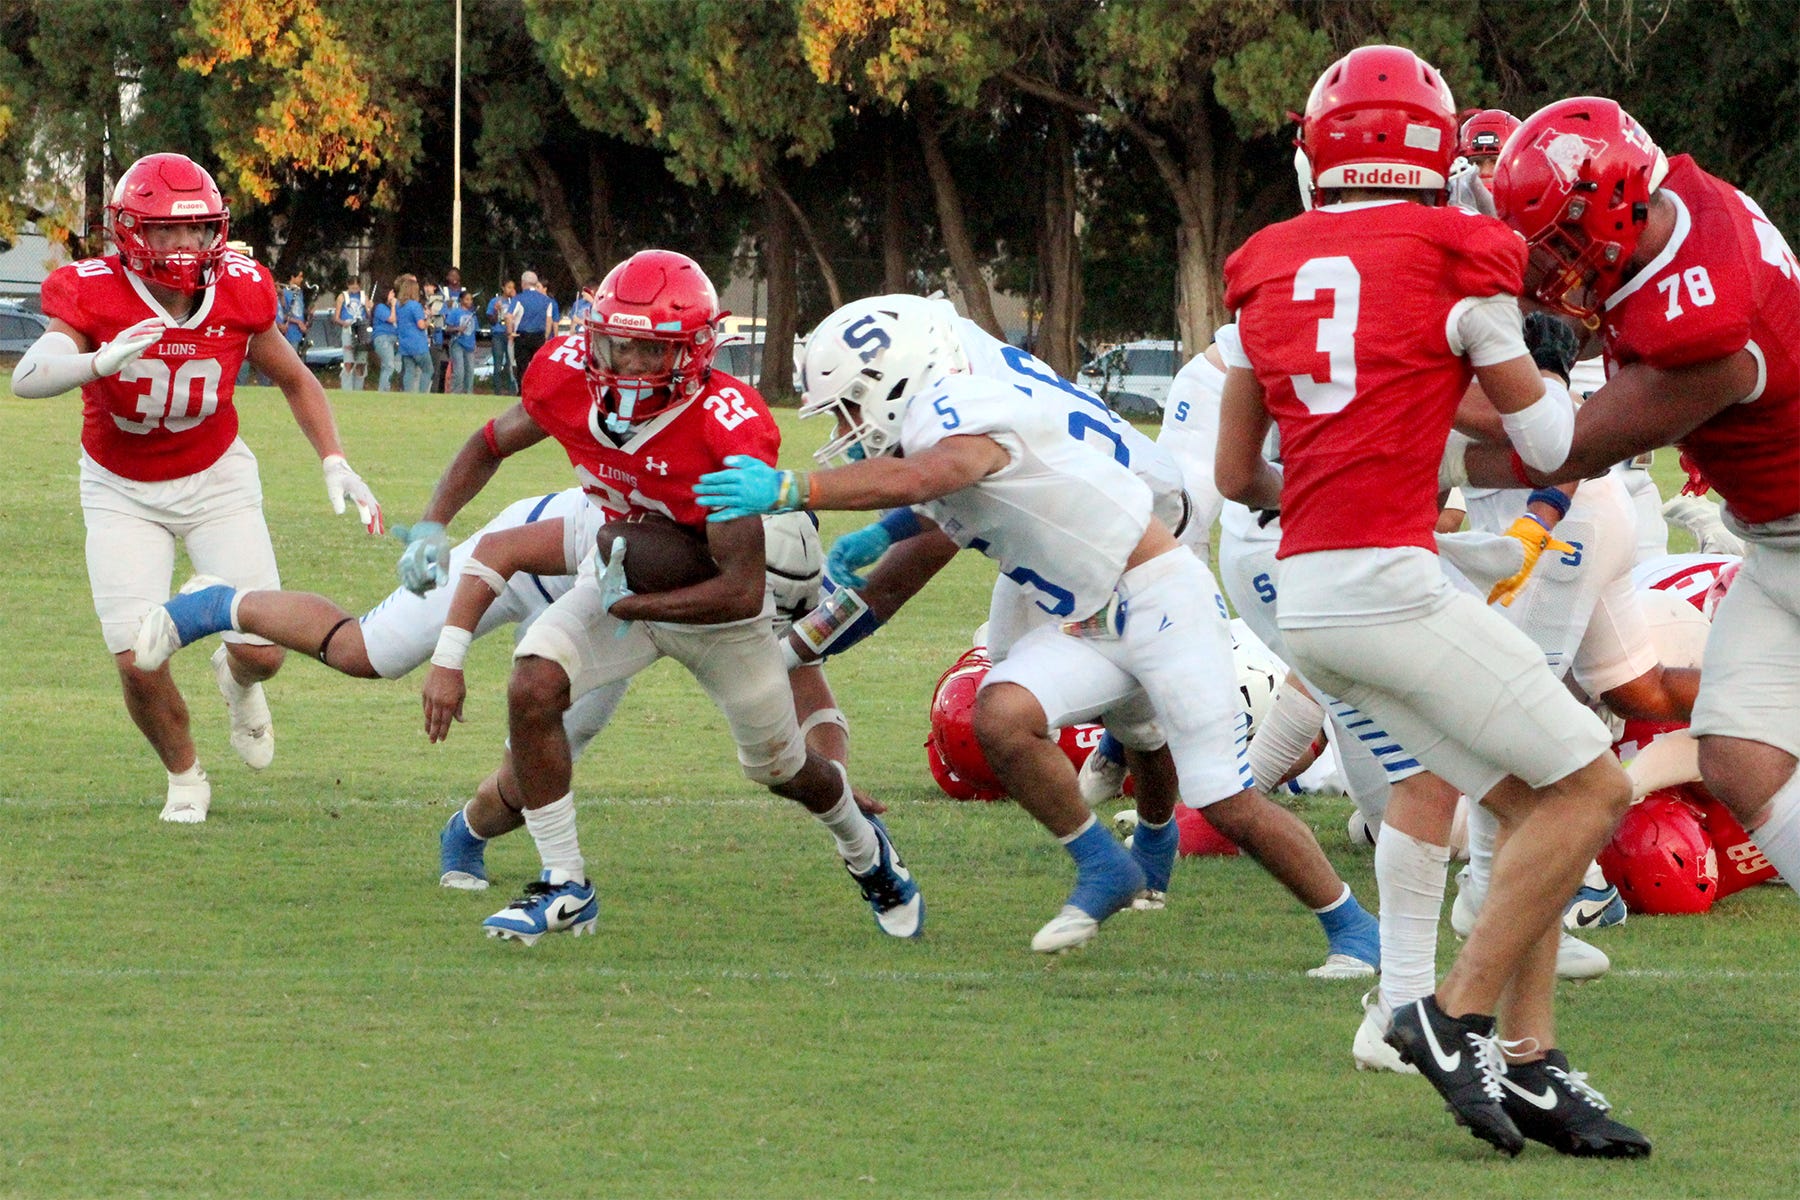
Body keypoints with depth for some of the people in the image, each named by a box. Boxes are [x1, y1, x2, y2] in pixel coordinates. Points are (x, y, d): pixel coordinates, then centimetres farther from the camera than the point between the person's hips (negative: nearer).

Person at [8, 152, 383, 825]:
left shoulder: (238, 294, -15)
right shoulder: (94, 297, -25)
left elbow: (294, 381, 4)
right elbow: (28, 377, -43)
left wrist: (335, 463, -7)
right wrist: (100, 362, -61)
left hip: (215, 480, 2)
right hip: (122, 492, -2)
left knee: (262, 653, -9)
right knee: (139, 663, -15)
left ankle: (238, 683, 32)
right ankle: (184, 778, 17)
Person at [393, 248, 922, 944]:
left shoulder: (728, 432, -38)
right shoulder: (570, 380, -24)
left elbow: (741, 592, -36)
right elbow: (491, 445, -1)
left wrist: (629, 605, -32)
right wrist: (431, 526, -14)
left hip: (714, 600, -3)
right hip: (621, 576, 3)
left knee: (782, 769, 16)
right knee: (532, 688, -24)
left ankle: (865, 850, 52)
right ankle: (564, 889, -11)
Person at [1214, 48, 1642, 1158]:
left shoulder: (1266, 269, 13)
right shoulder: (1456, 260, -4)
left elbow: (1235, 475, 18)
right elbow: (1547, 442, 7)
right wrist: (1549, 375, 29)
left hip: (1307, 596, 7)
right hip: (1393, 578, -7)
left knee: (1535, 803, 14)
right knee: (1591, 790, 1)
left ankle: (1529, 1057, 7)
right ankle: (1459, 1017, -4)